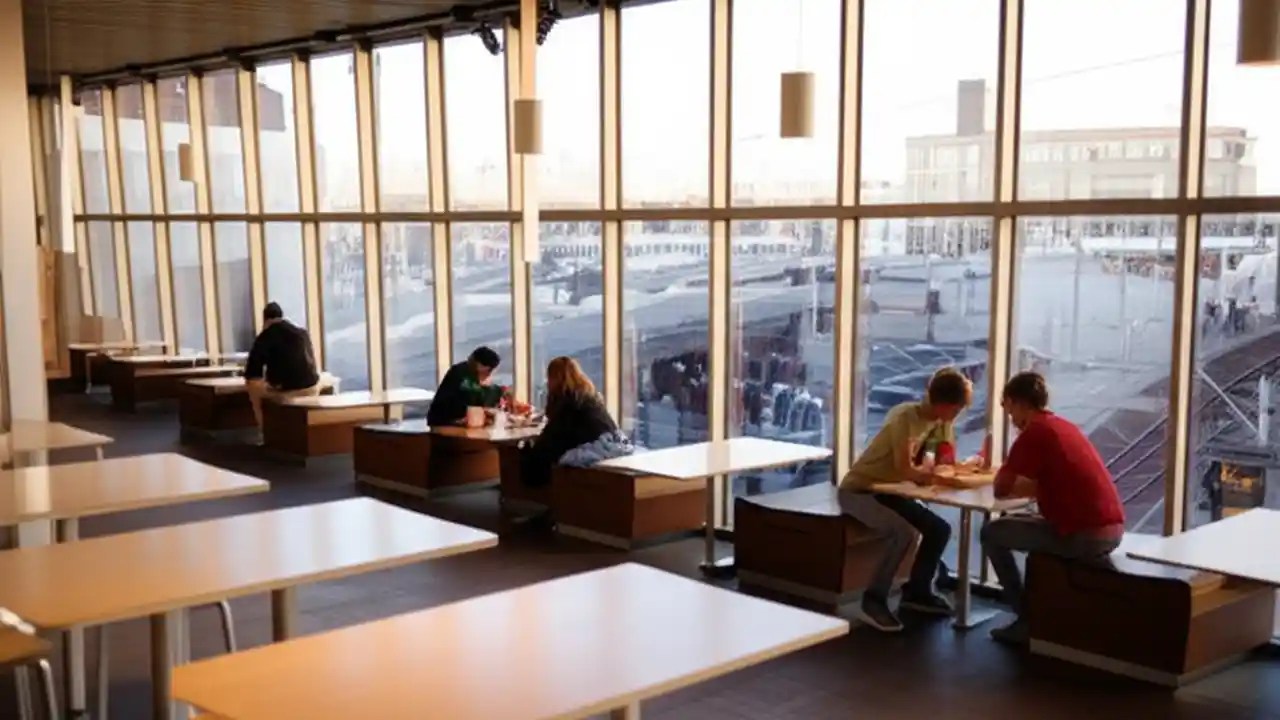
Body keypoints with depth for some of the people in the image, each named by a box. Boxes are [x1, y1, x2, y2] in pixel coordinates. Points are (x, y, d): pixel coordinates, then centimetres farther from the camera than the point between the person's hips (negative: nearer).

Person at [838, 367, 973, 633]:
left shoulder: (942, 422, 1)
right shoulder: (905, 417, -26)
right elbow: (906, 470, -28)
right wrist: (933, 471, -13)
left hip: (888, 491, 9)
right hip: (857, 490, -9)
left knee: (939, 529, 0)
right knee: (905, 533, -28)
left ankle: (916, 591, 20)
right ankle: (874, 600, -15)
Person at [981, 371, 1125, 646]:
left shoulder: (1033, 431, -8)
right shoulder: (1064, 427, 19)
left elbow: (1000, 488, -5)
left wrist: (1006, 469, 12)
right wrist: (1014, 484, 20)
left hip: (1082, 537, -9)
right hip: (1113, 531, 9)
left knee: (992, 533, 8)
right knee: (1021, 522, 33)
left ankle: (1027, 620, 7)